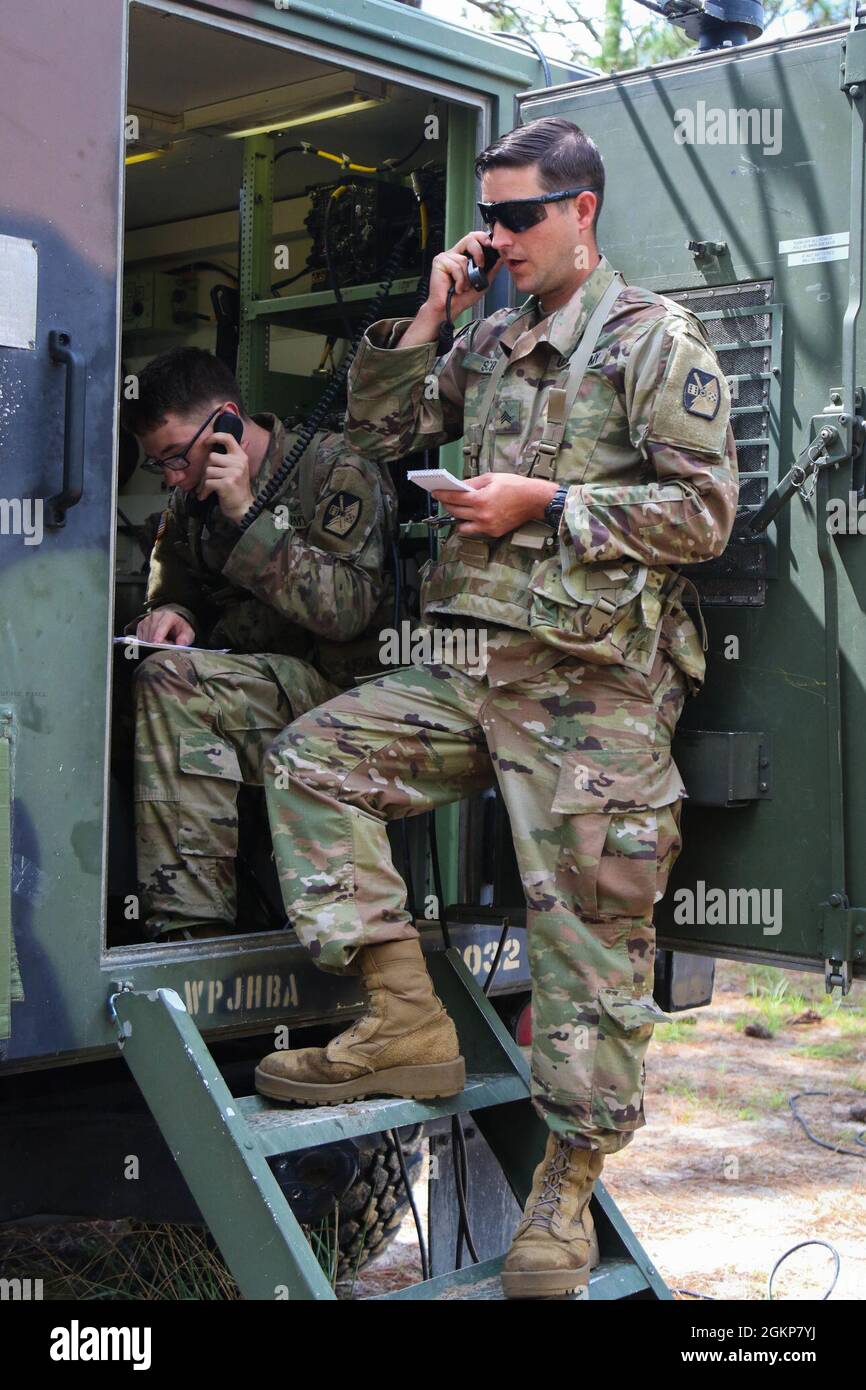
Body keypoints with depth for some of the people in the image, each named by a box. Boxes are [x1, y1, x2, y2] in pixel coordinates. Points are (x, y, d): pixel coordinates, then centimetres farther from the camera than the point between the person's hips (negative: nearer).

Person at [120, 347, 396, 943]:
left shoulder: (335, 468, -6)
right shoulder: (191, 499, 15)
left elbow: (347, 608, -17)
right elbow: (175, 588, 27)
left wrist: (249, 515, -18)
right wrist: (170, 614, 1)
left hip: (334, 686, -7)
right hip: (238, 681, 7)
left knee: (169, 685, -30)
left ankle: (193, 925, -30)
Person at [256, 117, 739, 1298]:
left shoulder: (656, 339, -2)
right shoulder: (491, 344, 18)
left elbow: (704, 512, -9)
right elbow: (376, 433, 21)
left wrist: (547, 505, -12)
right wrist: (426, 320, 10)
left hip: (595, 685, -7)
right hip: (477, 669, 7)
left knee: (589, 931, -2)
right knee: (311, 757, 0)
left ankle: (568, 1188, 12)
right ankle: (408, 1024, 0)